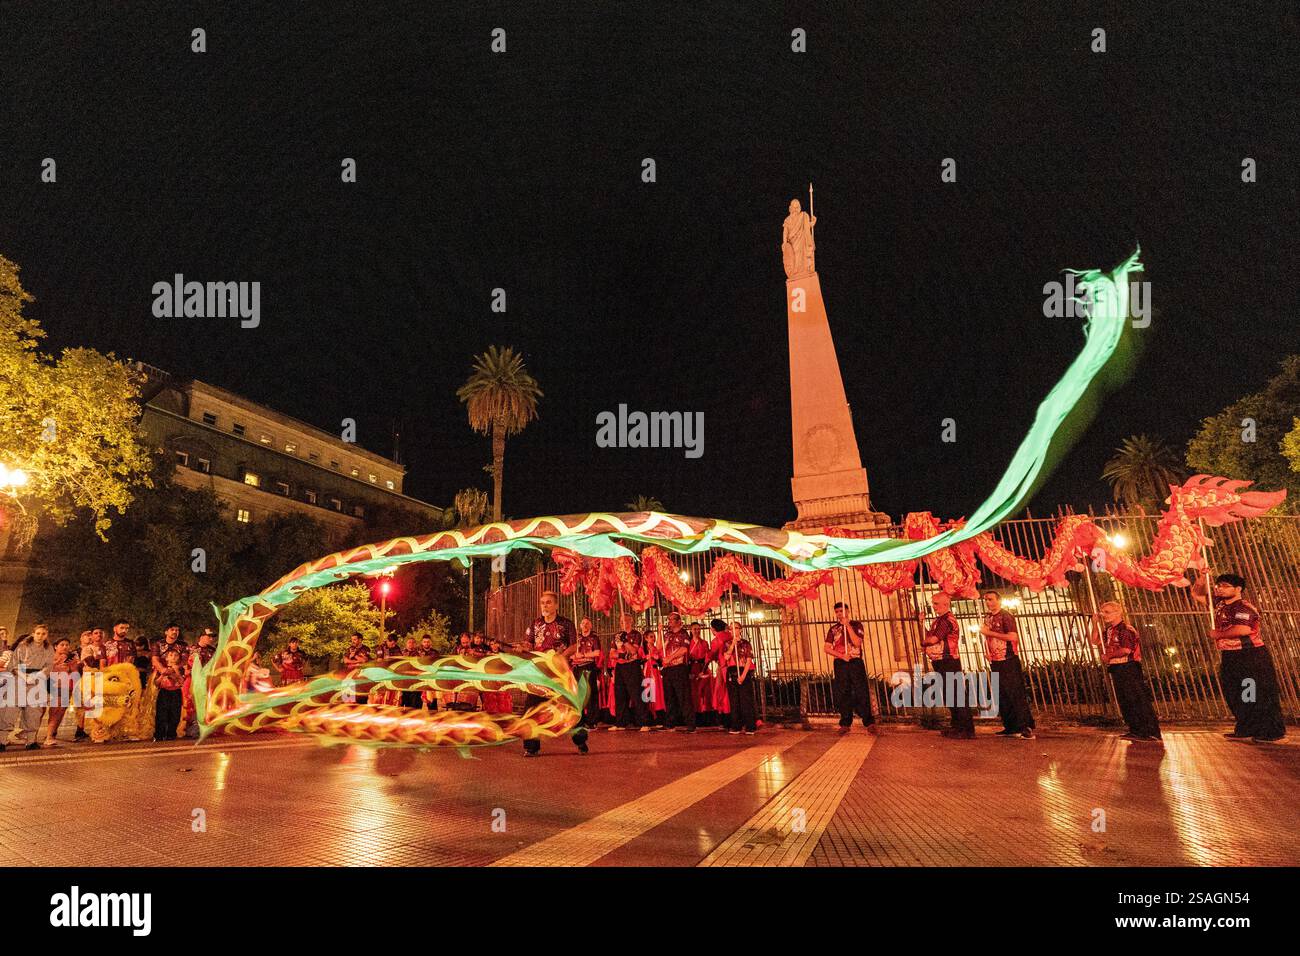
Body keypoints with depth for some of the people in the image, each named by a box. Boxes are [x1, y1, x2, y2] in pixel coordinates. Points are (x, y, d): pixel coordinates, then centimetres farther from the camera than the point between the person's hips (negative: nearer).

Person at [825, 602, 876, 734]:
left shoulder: (856, 624, 5)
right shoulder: (833, 629, 11)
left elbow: (857, 643, -9)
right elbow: (827, 648, 4)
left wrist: (848, 625, -14)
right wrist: (841, 656, -10)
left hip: (856, 662, -2)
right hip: (840, 664, 2)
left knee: (861, 693, -8)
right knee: (843, 694, 3)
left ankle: (869, 723, -7)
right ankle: (845, 724, 10)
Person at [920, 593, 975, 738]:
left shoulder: (947, 620, -14)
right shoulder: (938, 620, 17)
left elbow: (934, 639, -19)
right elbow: (929, 636, 15)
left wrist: (923, 641, 0)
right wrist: (922, 624, 5)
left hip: (949, 662, -10)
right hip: (940, 663, 10)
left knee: (957, 695, -8)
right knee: (949, 695, 14)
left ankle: (968, 730, -5)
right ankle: (958, 726, 21)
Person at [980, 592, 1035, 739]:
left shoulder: (1005, 615, -8)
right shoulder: (987, 618, 14)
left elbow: (1013, 637, -19)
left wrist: (989, 632, -17)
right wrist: (987, 652, 7)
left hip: (1008, 660, -8)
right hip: (995, 661, 8)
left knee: (1016, 694, -9)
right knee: (1001, 696, 9)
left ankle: (1027, 728, -7)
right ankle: (1011, 727, 16)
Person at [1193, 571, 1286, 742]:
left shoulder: (1243, 607, -16)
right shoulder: (1219, 603, 10)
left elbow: (1242, 630, -32)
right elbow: (1197, 595, 20)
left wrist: (1218, 634, -17)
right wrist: (1202, 578, 1)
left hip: (1251, 657, -9)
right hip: (1230, 657, 9)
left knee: (1260, 696, -2)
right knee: (1235, 696, 14)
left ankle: (1273, 732, 7)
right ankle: (1245, 730, 23)